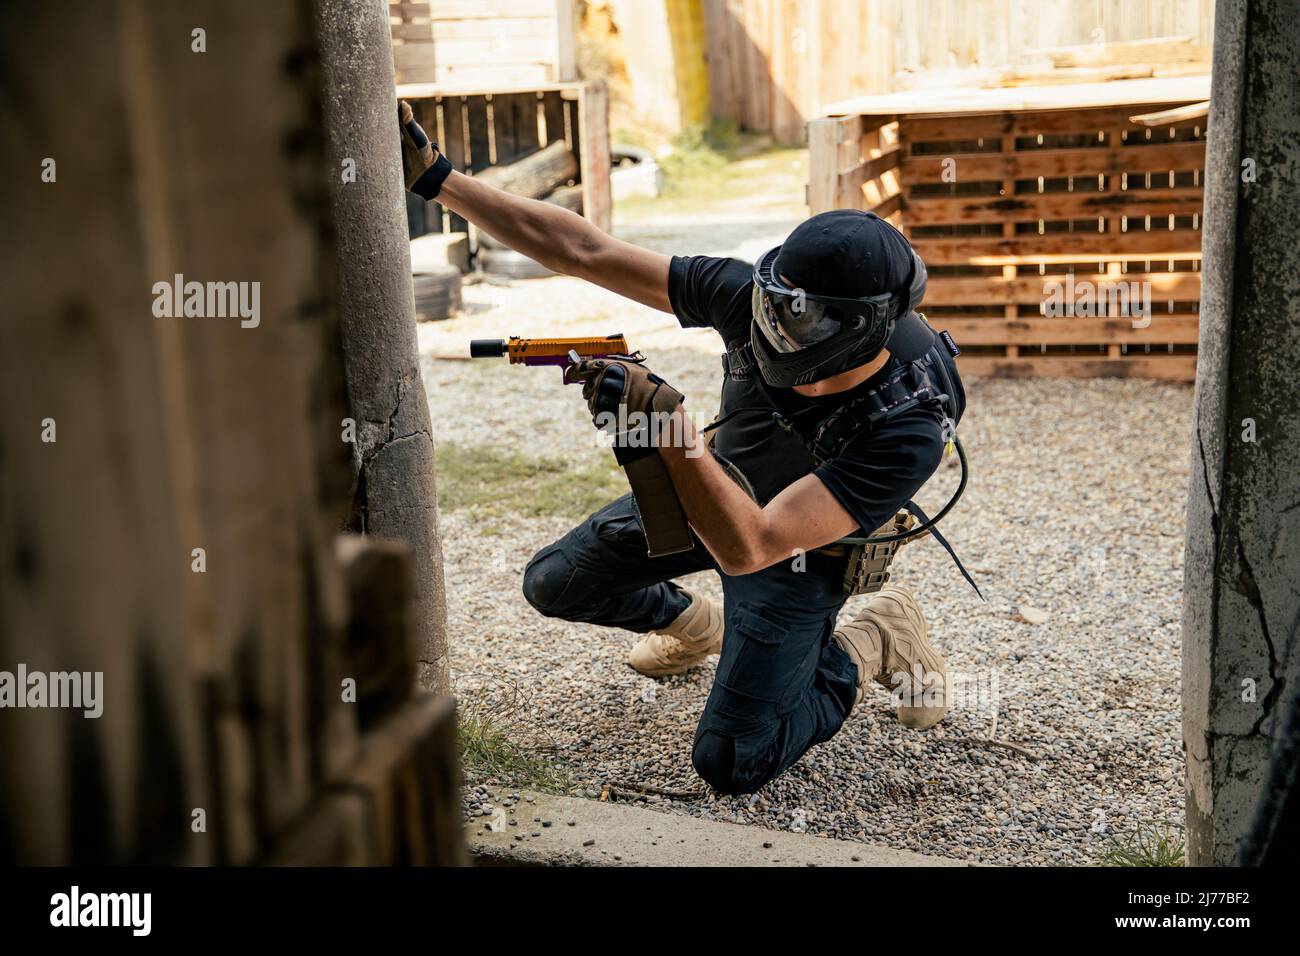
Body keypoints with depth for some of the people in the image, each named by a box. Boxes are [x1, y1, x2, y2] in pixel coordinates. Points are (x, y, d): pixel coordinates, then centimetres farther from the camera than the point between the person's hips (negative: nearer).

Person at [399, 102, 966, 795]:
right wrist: (435, 177, -31)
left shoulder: (911, 431, -40)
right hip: (715, 483, 5)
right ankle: (691, 624, 39)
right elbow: (582, 251, -27)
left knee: (730, 766, -12)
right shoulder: (755, 296, -30)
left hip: (795, 547, -5)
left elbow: (745, 548, -45)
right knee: (554, 584, 9)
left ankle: (874, 643, 12)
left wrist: (667, 421, -56)